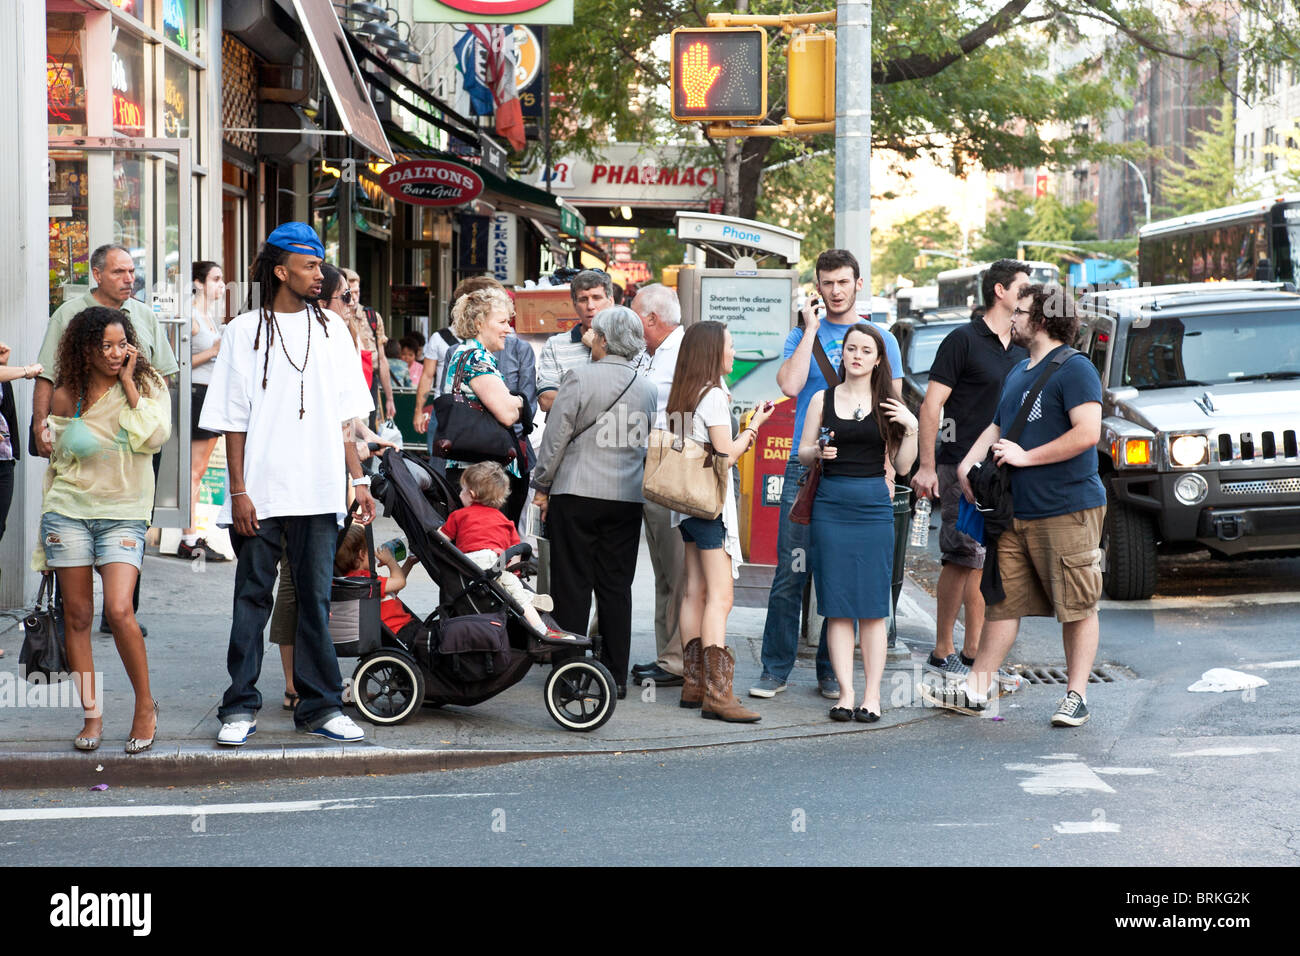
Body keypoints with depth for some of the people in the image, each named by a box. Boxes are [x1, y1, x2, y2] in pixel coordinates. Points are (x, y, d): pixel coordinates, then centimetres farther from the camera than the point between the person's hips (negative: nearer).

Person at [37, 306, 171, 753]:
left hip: (124, 514, -2)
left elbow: (154, 438, -14)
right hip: (69, 511, 2)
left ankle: (145, 704, 0)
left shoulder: (148, 385, 2)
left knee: (118, 610, -16)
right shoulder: (65, 397, 4)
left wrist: (128, 383, -11)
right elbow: (56, 462, 13)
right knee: (77, 614, 2)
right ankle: (92, 714, 11)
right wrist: (46, 528, 13)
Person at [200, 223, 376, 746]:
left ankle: (320, 704, 12)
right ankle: (240, 707, 11)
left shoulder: (330, 327, 11)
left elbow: (343, 415, 14)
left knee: (315, 597, 5)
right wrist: (238, 491, -7)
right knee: (252, 596, 4)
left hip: (318, 490, 2)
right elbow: (233, 421, 0)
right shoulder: (245, 330, 1)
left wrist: (358, 478, 7)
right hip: (260, 493, -2)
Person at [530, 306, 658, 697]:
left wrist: (541, 486, 3)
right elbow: (650, 446, 14)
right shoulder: (648, 389, 7)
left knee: (572, 585, 2)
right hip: (628, 499, 4)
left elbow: (556, 437, -7)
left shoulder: (580, 378, -8)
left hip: (577, 493, -4)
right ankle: (615, 675, 11)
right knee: (616, 587, 9)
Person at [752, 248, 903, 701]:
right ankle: (775, 668, 4)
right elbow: (790, 386, -10)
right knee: (790, 573, -3)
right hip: (805, 468, 0)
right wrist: (811, 329, -5)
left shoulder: (881, 339, 10)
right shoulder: (803, 335, 9)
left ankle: (831, 672, 12)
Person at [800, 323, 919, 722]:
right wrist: (819, 452, -11)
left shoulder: (888, 405, 6)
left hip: (873, 506, 0)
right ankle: (845, 693, 4)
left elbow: (902, 466, 5)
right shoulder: (823, 400, 8)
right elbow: (802, 454, 10)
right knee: (837, 605, 0)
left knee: (873, 606, -1)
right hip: (831, 505, 1)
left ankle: (872, 695, 4)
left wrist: (911, 429, -8)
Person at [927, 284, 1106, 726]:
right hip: (1017, 511, 8)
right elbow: (997, 426, 27)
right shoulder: (1018, 371, 19)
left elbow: (1087, 433, -20)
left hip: (1068, 509, -8)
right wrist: (967, 463, 9)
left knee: (1077, 607, 0)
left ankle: (1076, 696, 6)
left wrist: (1026, 456, -16)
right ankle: (978, 688, 14)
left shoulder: (1074, 368, -10)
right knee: (1002, 600, 10)